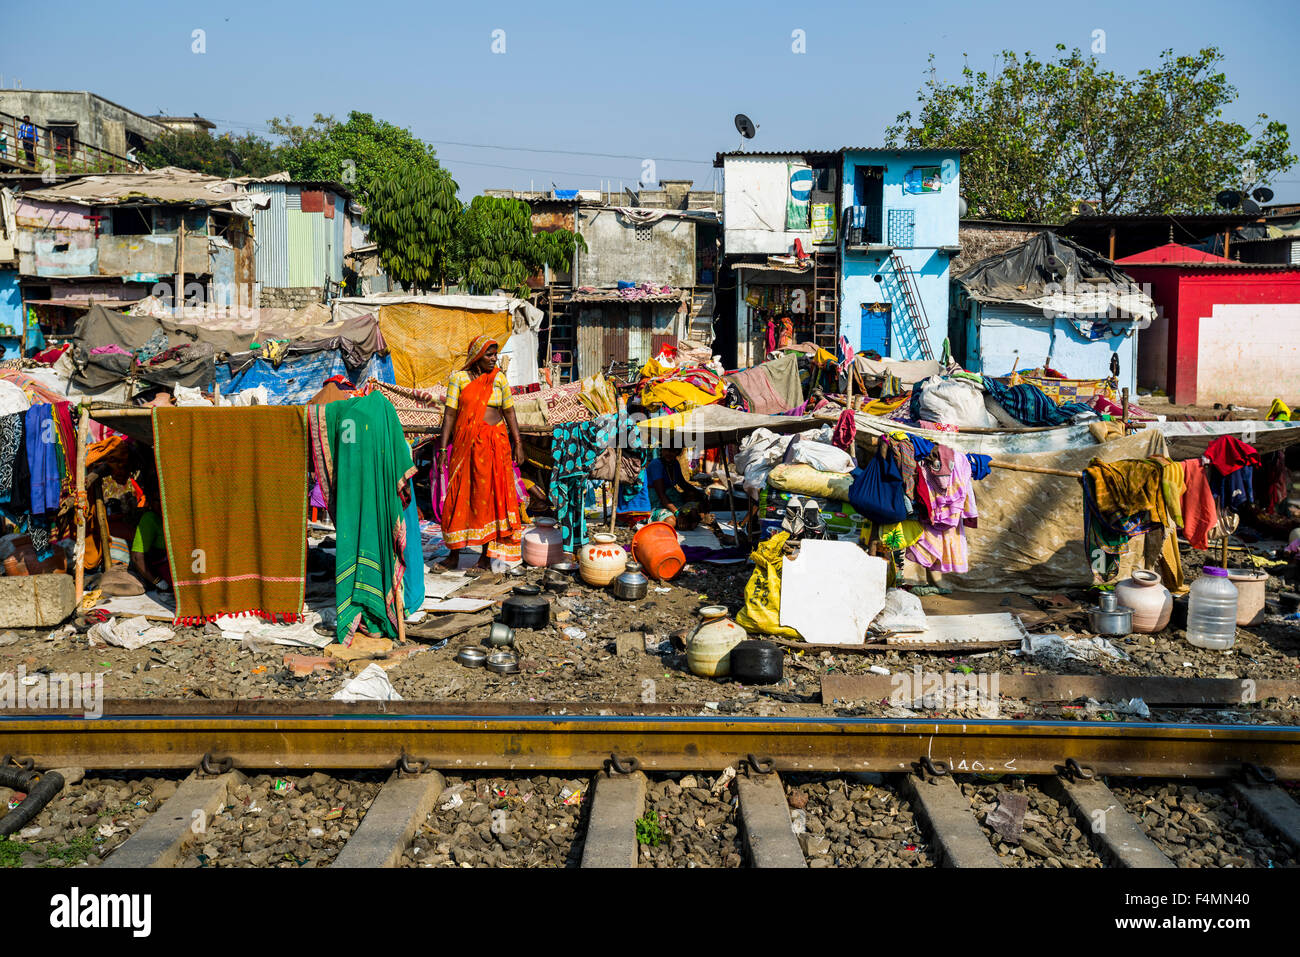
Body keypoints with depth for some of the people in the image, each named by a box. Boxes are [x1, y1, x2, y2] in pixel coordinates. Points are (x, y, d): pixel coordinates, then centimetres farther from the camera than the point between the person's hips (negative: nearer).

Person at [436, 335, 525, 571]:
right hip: (466, 443, -1)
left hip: (496, 443, 2)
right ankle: (454, 555, 12)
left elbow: (509, 412, 8)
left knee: (492, 495, 3)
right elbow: (450, 414, -1)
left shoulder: (499, 378, 7)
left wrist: (518, 444, 2)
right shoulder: (458, 378, 1)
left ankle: (487, 554, 13)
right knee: (461, 497, 1)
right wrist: (443, 448, -6)